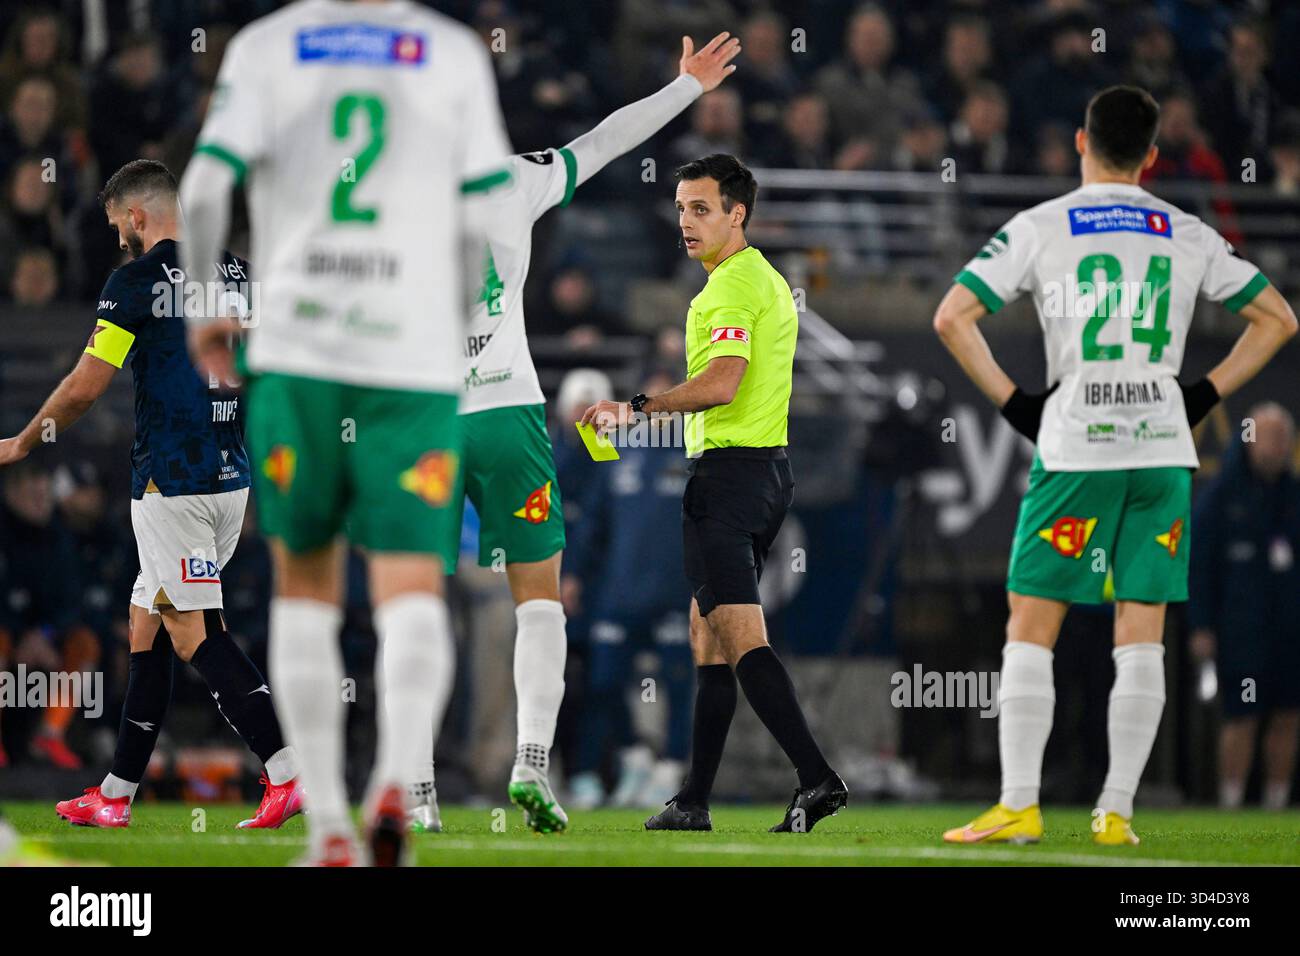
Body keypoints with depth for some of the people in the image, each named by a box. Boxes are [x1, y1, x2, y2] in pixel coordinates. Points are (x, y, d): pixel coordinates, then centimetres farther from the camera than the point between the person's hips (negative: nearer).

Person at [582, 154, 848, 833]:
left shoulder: (731, 287, -13)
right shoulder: (768, 280, 19)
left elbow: (722, 383, -25)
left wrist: (636, 409, -19)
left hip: (730, 470, -10)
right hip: (767, 466, 10)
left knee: (740, 637, -15)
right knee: (708, 633, 13)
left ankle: (816, 776, -24)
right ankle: (694, 801, 14)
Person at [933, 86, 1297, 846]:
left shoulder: (1039, 228, 1)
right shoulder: (1190, 236, 8)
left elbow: (953, 317, -6)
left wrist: (1014, 403, 1)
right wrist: (1204, 397, 12)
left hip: (1075, 450, -2)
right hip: (1163, 449, 2)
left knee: (1030, 632, 3)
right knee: (1141, 637, 5)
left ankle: (1019, 807, -3)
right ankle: (1117, 812, 2)